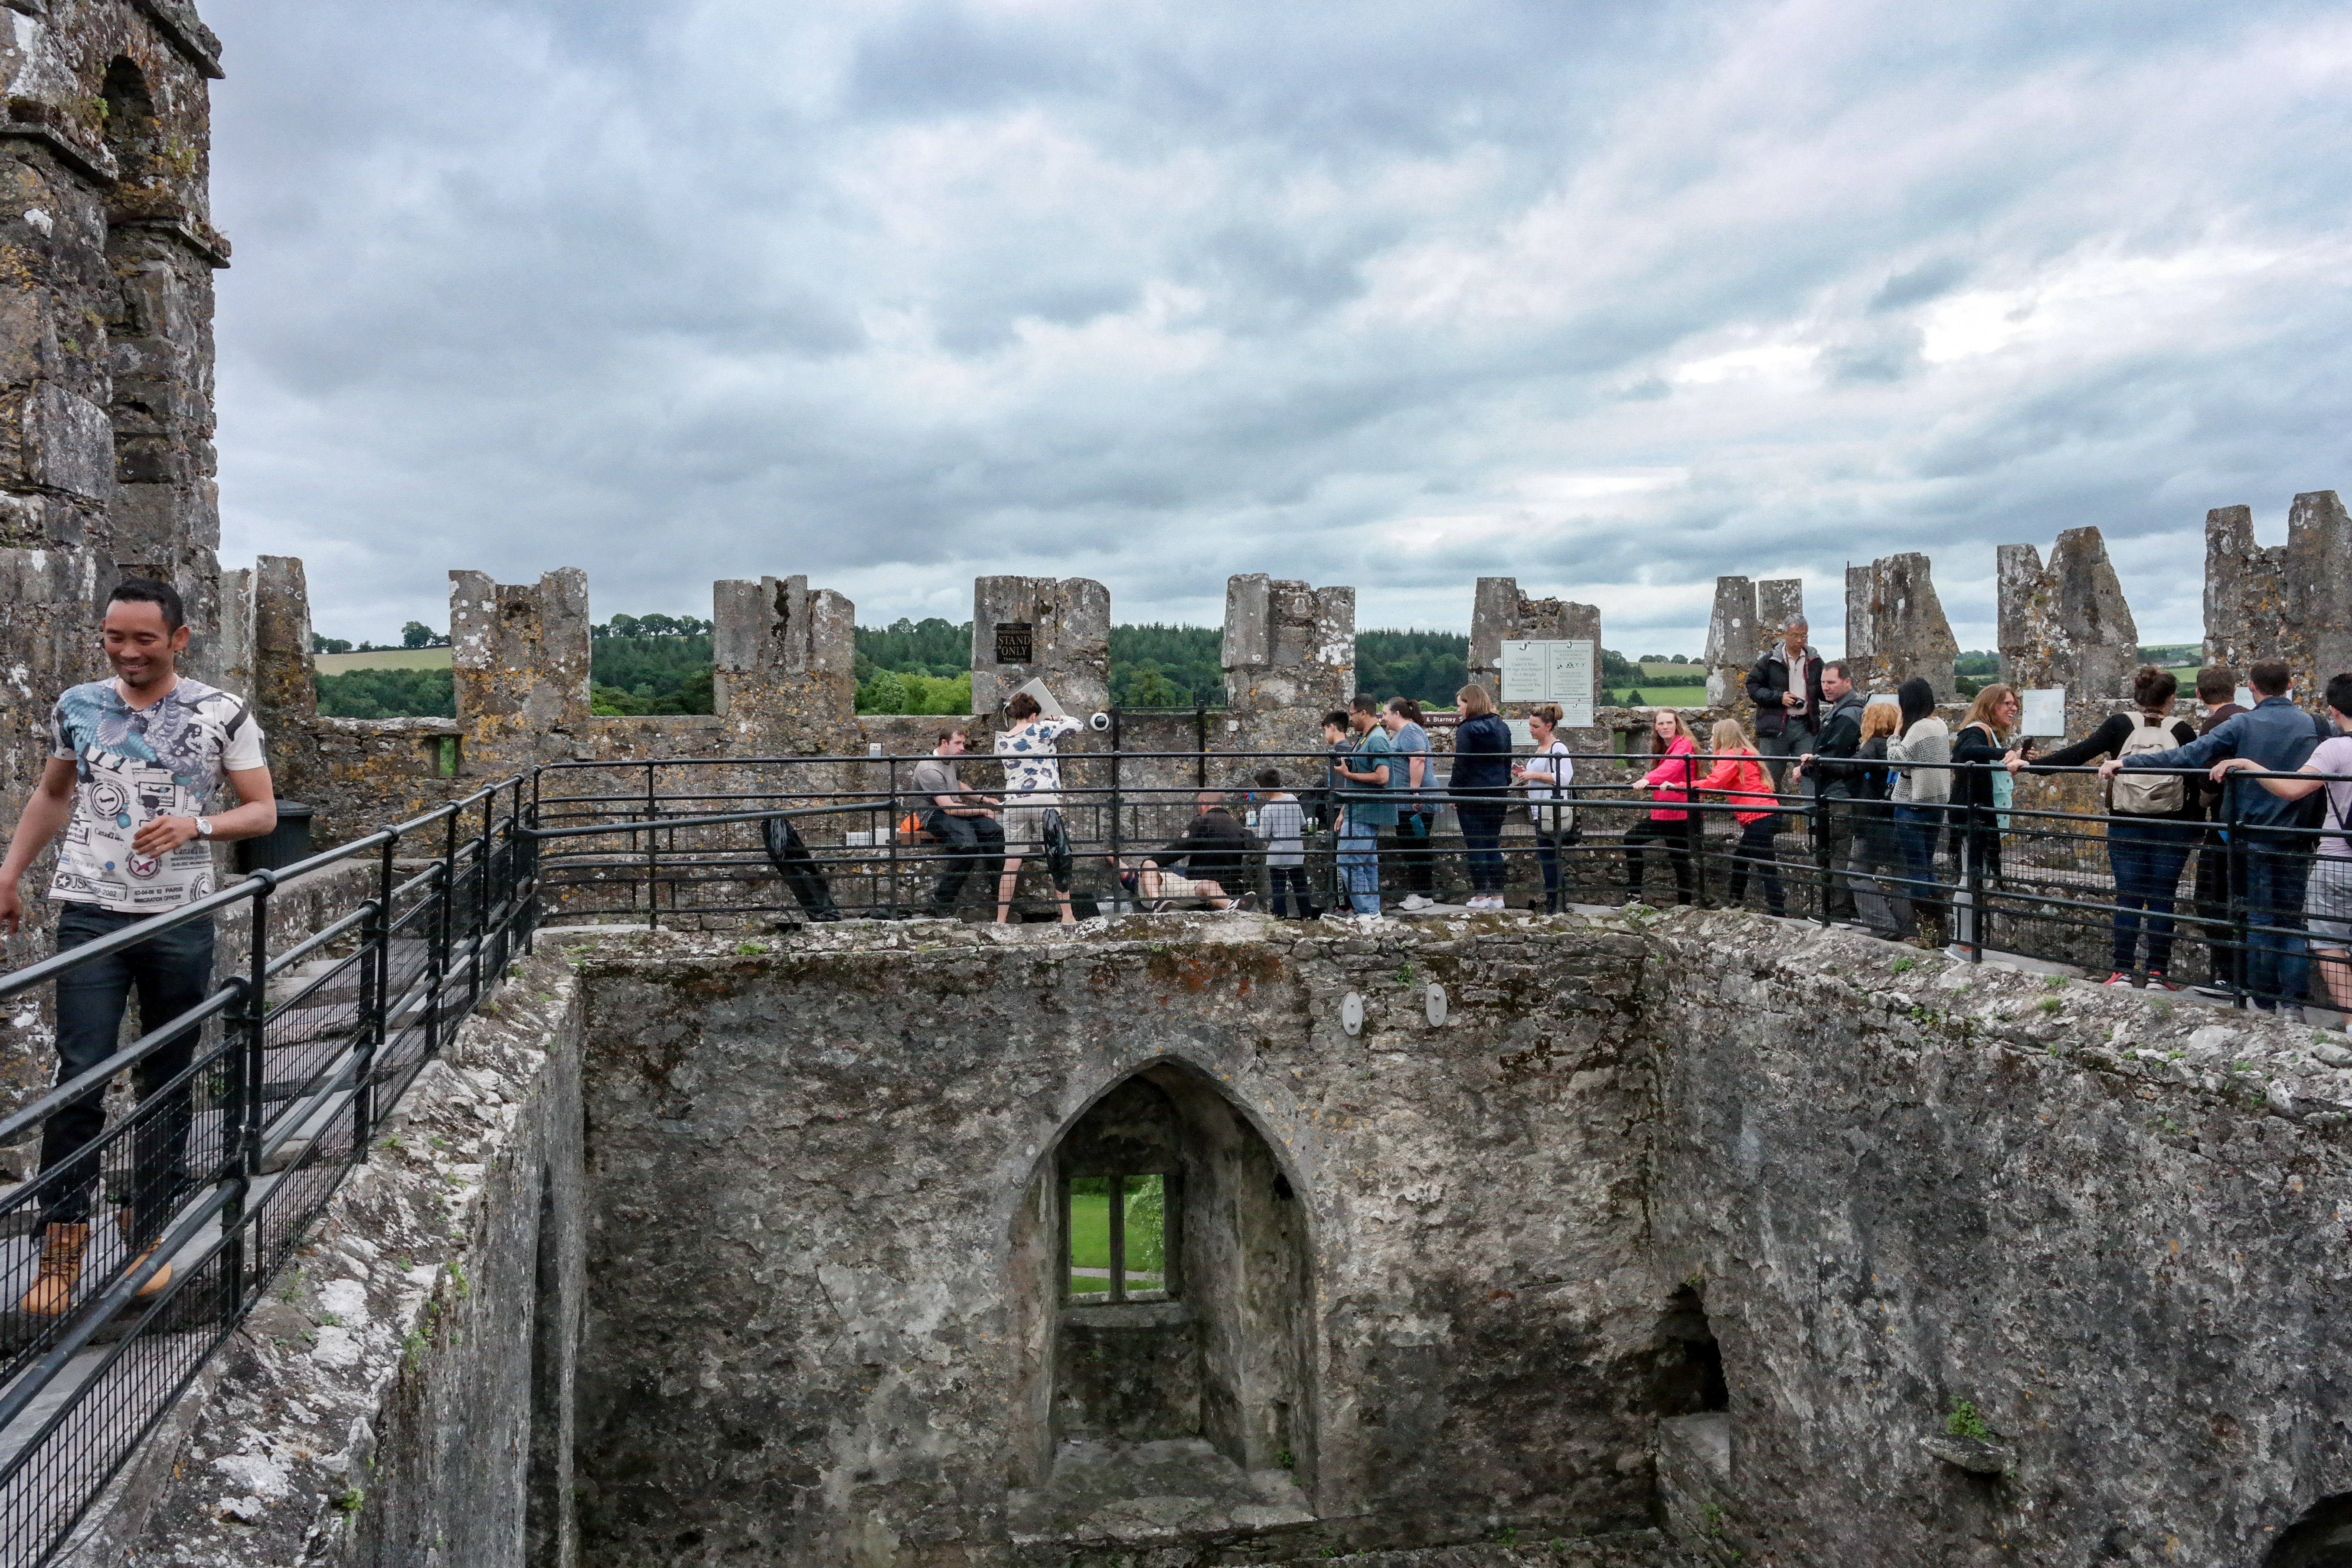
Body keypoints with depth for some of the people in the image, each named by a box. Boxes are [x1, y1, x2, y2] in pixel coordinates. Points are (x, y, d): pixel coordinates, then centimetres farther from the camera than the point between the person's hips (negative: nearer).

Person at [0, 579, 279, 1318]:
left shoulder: (223, 714, -3)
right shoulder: (77, 706, 4)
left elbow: (263, 811, -1)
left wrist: (197, 825, -19)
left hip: (180, 921, -1)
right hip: (91, 915, 1)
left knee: (167, 1083, 9)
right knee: (80, 1078, -4)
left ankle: (149, 1232, 23)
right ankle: (62, 1241, 8)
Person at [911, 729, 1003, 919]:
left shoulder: (951, 761, 13)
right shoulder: (930, 770, -18)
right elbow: (949, 808, -22)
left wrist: (983, 799, 16)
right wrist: (983, 811, -14)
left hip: (957, 809, 9)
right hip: (936, 815, -9)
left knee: (995, 831, -16)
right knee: (968, 844, -34)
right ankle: (941, 901, -22)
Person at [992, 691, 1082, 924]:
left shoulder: (1003, 740, 10)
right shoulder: (1042, 730, -2)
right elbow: (1077, 725, 0)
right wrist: (1059, 719, 19)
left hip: (1014, 802, 3)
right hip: (1045, 800, -3)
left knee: (1011, 862, 5)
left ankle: (1001, 919, 5)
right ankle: (1067, 916, 12)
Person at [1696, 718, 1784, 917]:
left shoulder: (1731, 756, -8)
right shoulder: (1745, 754, 23)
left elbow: (1714, 783, -22)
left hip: (1759, 818, -10)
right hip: (1767, 815, 10)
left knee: (1767, 870, -8)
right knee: (1739, 859, 21)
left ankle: (1779, 914, -7)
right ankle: (1735, 903, 30)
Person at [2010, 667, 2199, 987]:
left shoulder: (2120, 725, -3)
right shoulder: (2182, 731, 0)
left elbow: (2078, 754, -11)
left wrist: (2031, 765, -10)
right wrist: (2196, 828, 8)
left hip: (2125, 827, 0)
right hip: (2172, 829, 0)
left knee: (2128, 898, 4)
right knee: (2162, 900, 4)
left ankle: (2122, 972, 2)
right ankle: (2158, 973, 5)